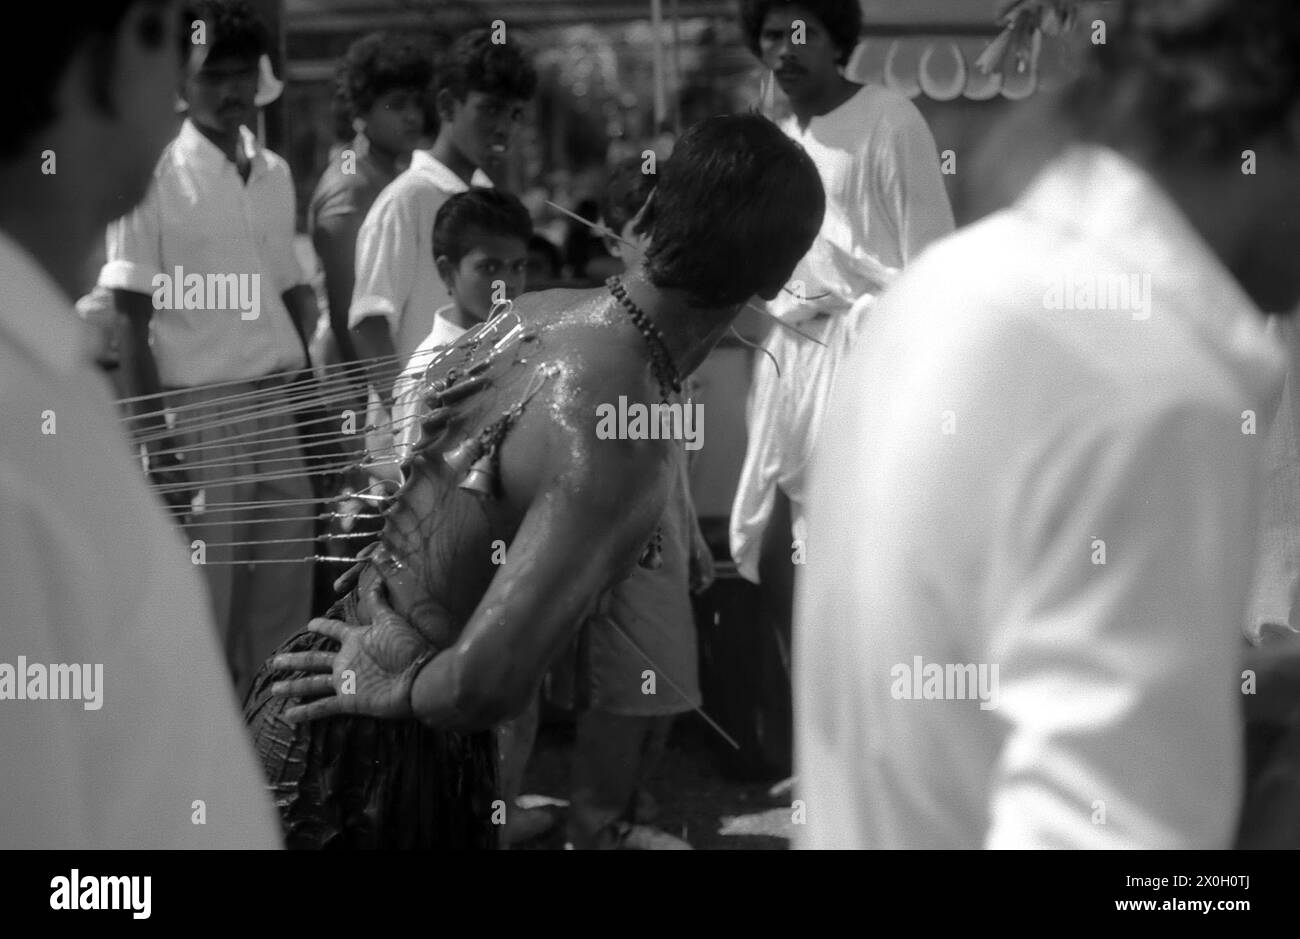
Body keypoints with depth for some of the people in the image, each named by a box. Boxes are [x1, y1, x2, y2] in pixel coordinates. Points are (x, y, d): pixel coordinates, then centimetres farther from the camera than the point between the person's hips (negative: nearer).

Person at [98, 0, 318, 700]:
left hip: (279, 405, 5)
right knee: (205, 586, 0)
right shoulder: (155, 178, -7)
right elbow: (132, 320, -7)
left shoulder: (275, 174, 9)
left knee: (286, 579, 9)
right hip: (200, 410, -5)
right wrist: (152, 429, -12)